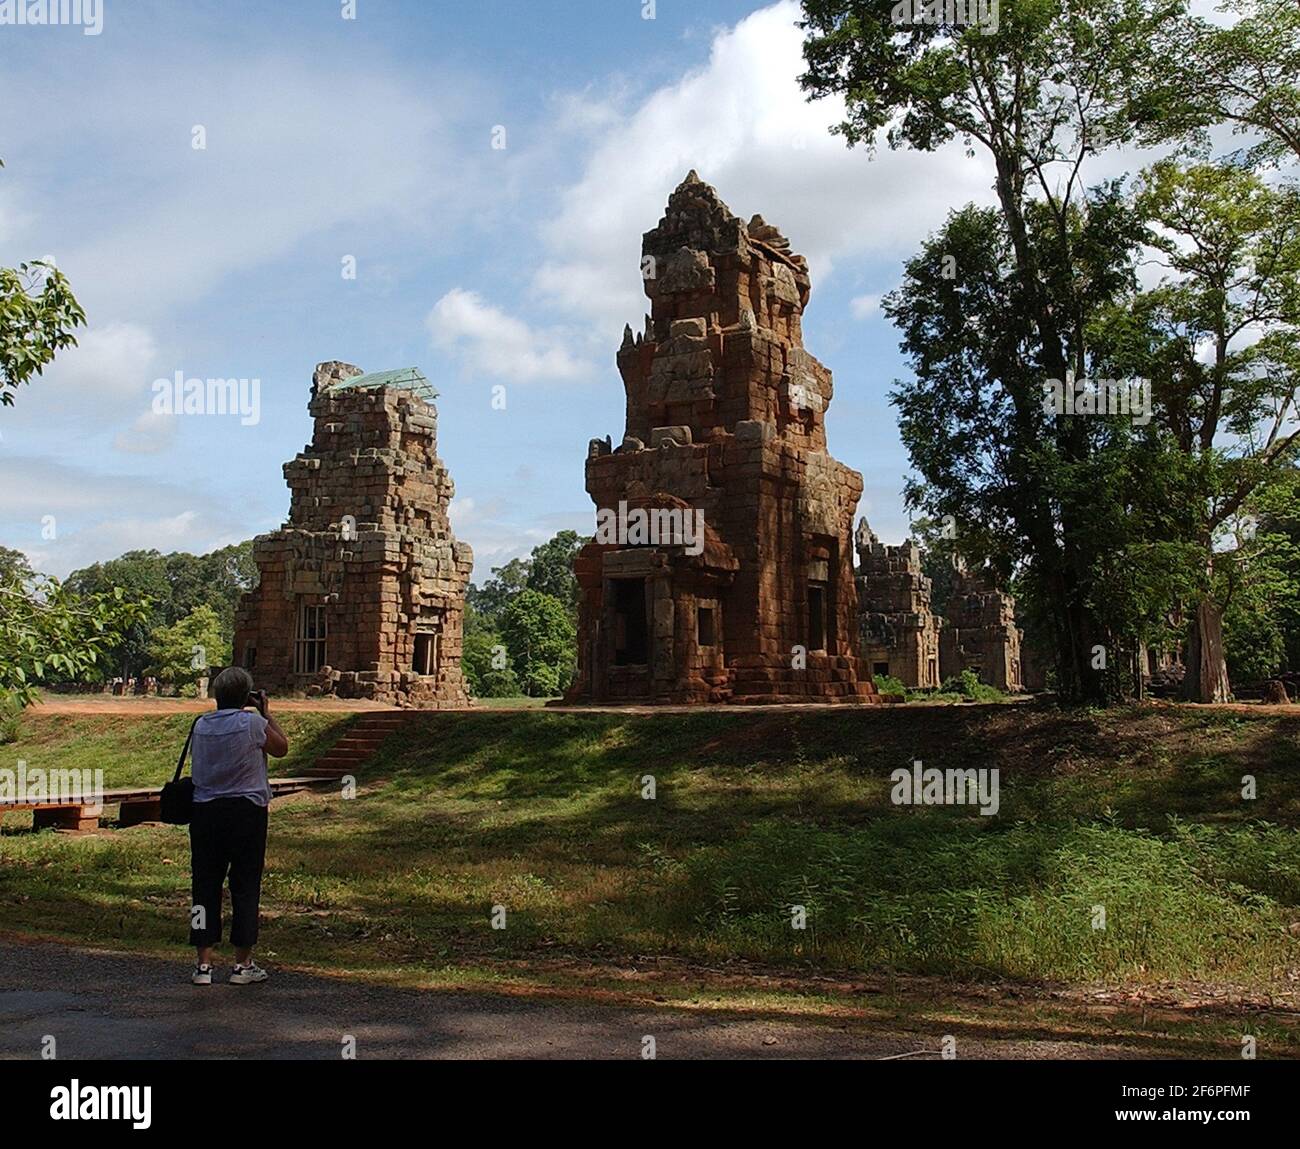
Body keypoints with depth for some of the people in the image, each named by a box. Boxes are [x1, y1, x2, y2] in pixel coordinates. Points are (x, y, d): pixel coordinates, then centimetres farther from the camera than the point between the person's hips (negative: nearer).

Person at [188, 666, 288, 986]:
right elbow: (282, 748, 5)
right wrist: (266, 713, 13)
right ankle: (243, 964, 12)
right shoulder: (252, 723, -10)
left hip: (205, 812, 4)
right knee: (245, 886, 5)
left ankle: (203, 963, 9)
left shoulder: (201, 724, 3)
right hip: (246, 812, -4)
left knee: (205, 885, 8)